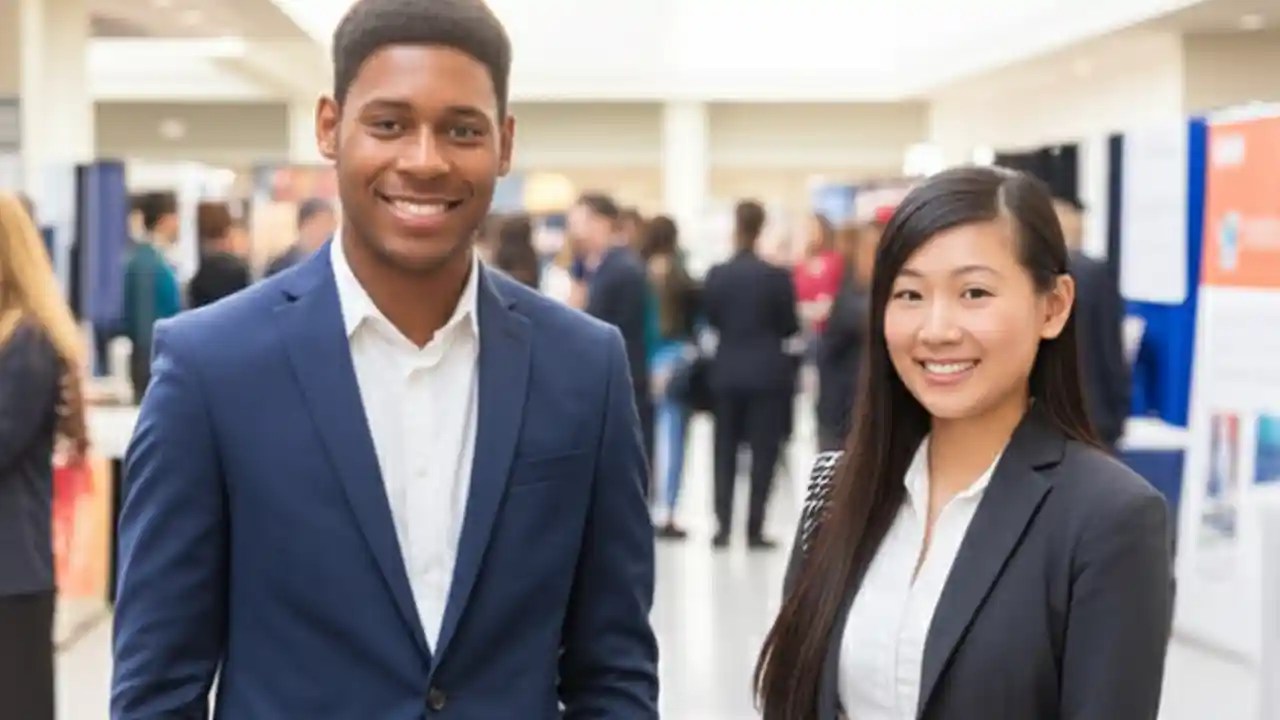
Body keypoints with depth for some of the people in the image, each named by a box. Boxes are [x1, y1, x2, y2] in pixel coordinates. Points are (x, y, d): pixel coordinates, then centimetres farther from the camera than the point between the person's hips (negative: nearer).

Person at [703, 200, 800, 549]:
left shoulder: (716, 275, -5)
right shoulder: (777, 276, -11)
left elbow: (711, 320, 5)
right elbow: (790, 327, -4)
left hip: (727, 372, 2)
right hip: (768, 373, -2)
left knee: (725, 449, 11)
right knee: (763, 451, 3)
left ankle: (723, 526, 9)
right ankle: (755, 529, 1)